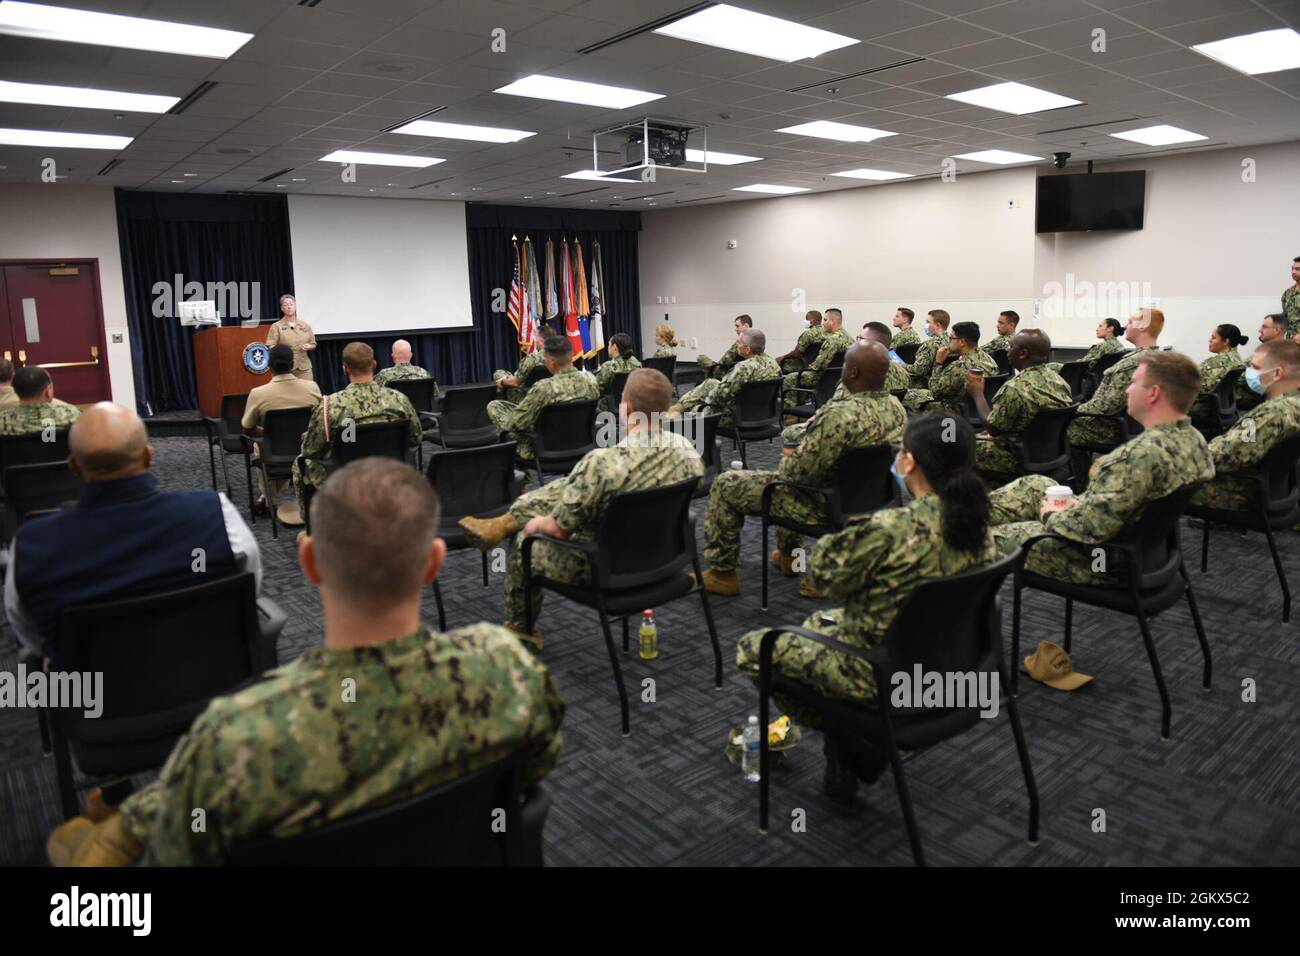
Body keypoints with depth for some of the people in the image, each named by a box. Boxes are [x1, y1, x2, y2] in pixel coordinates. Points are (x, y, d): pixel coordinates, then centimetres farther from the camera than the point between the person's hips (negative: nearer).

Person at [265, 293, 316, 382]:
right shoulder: (276, 326, 1)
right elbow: (271, 346, -3)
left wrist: (308, 346, -4)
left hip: (304, 367, 3)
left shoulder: (305, 325, 11)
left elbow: (313, 343, 19)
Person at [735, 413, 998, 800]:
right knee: (818, 623, 31)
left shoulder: (889, 529, -31)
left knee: (752, 648, 11)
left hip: (883, 678, -8)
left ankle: (844, 745, 16)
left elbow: (822, 575, -15)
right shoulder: (977, 524, -6)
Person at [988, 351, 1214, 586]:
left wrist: (1052, 516, -14)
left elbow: (1092, 526, -34)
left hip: (1100, 560, -9)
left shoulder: (1144, 452, -33)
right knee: (1035, 484, 19)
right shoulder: (1195, 440, -2)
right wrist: (1073, 507, 6)